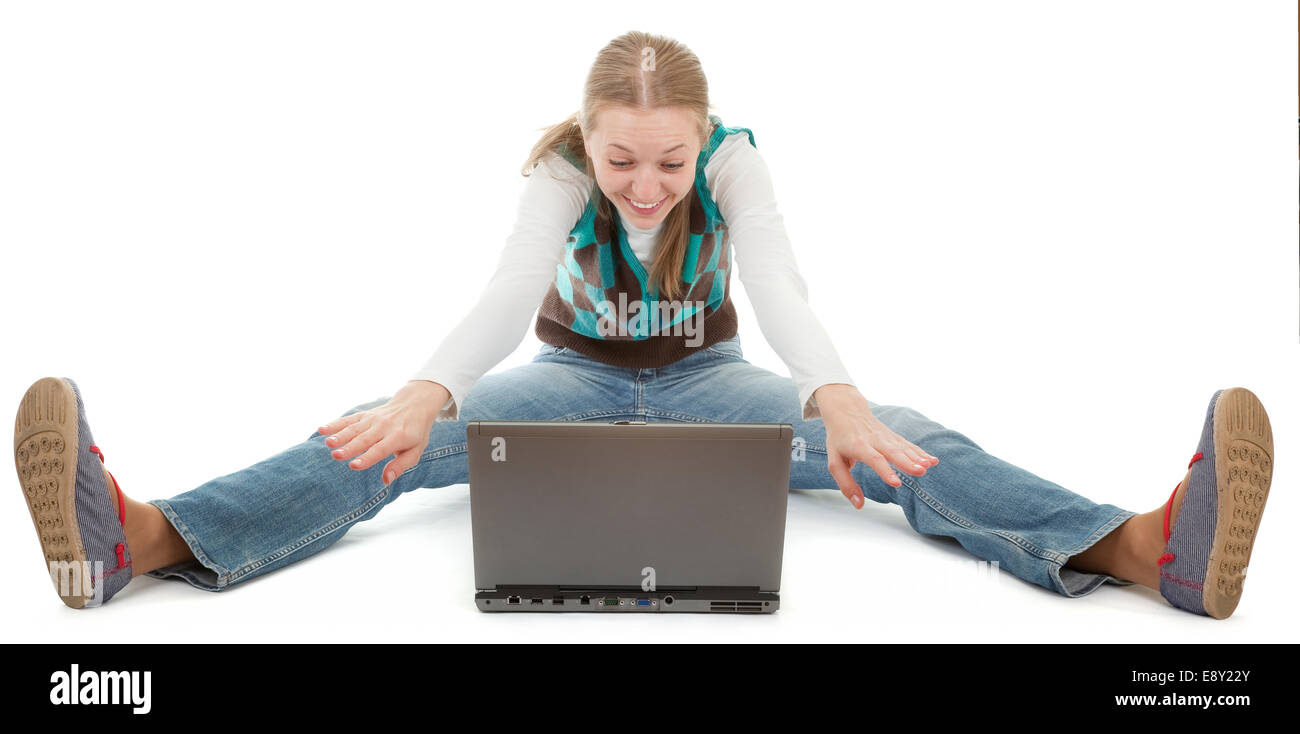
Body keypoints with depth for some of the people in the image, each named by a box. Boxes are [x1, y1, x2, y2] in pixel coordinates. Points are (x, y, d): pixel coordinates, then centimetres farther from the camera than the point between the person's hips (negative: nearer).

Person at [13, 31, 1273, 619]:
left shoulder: (734, 164, -18)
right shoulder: (560, 175, -19)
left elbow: (779, 289, -34)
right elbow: (507, 294, -37)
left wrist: (836, 398, -56)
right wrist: (424, 395, -58)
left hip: (703, 380, 0)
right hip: (574, 378, 0)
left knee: (896, 437, -25)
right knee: (389, 439, -26)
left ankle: (1152, 544, -39)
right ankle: (140, 537, -42)